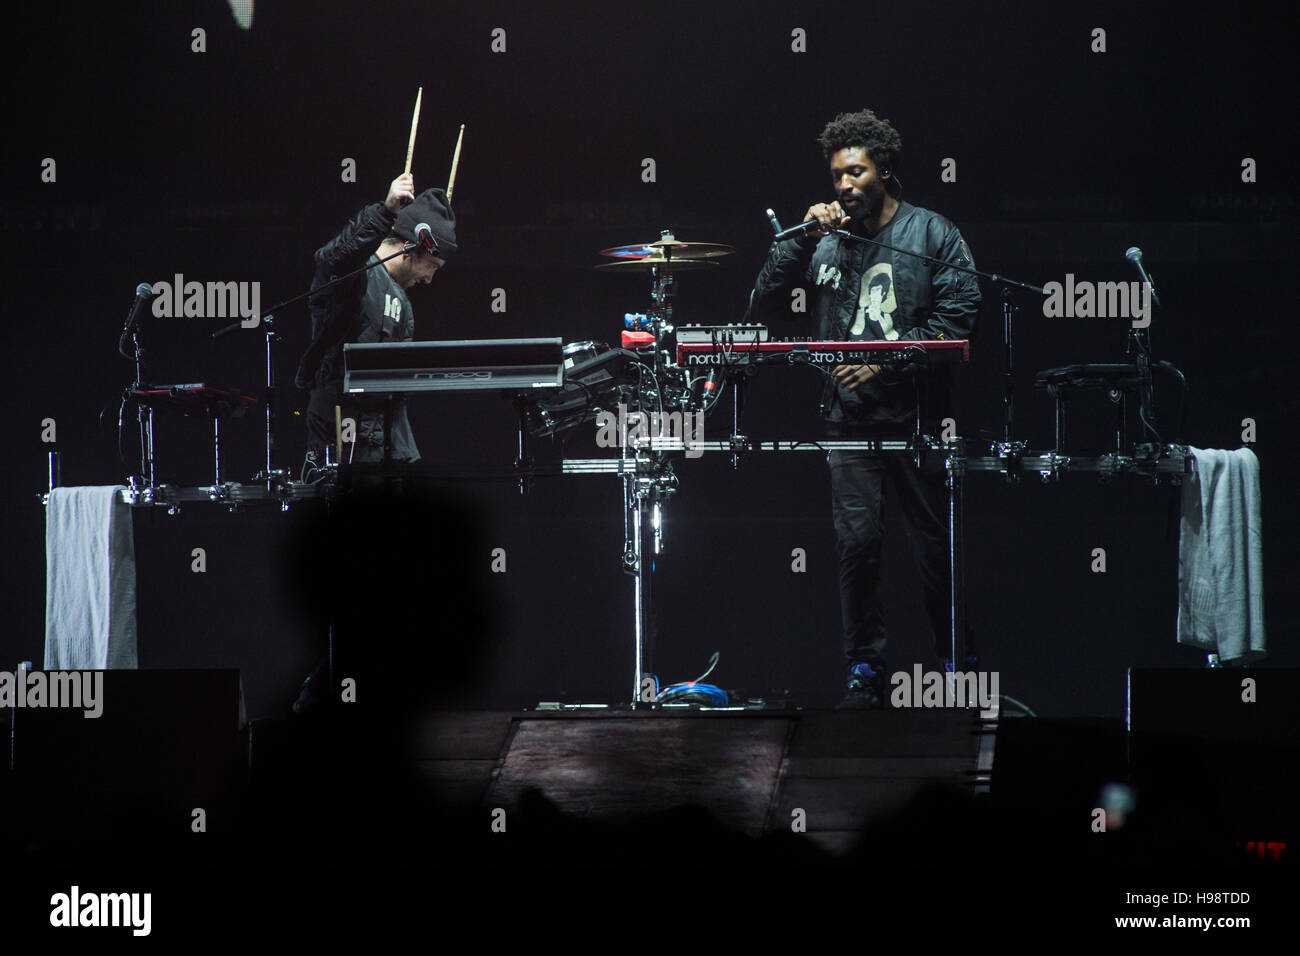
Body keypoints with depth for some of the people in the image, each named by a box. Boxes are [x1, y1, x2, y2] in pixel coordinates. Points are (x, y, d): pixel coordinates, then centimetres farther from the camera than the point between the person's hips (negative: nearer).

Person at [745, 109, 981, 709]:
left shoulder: (932, 234, 4)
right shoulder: (825, 243, 11)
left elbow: (959, 316, -5)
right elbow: (762, 310, 5)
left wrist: (886, 360, -13)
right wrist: (803, 240, -5)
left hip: (918, 416, -2)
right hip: (850, 418, 2)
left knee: (936, 546, 2)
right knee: (856, 542, -6)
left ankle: (955, 666, 15)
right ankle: (864, 670, 3)